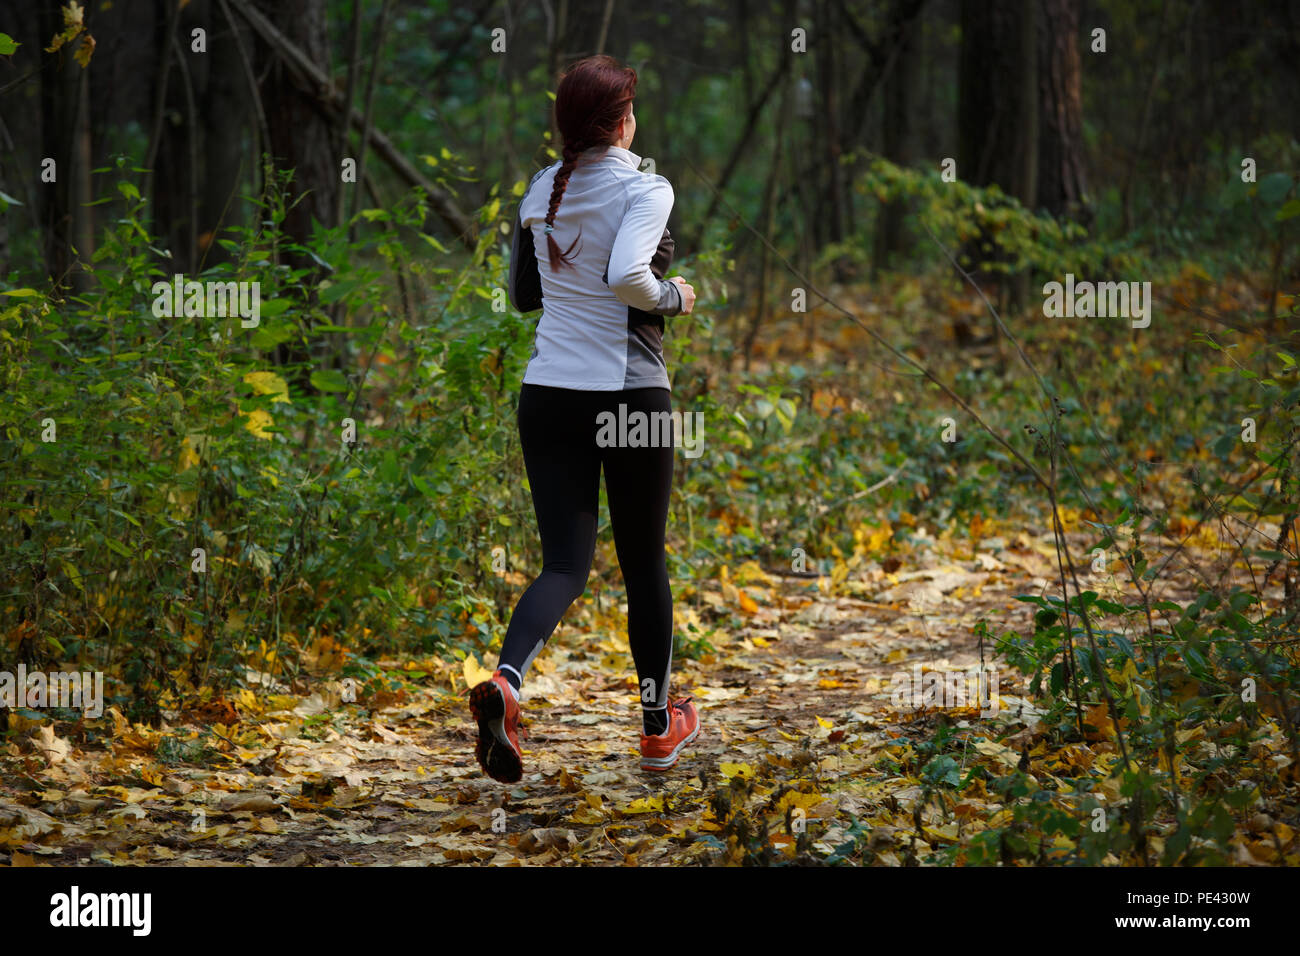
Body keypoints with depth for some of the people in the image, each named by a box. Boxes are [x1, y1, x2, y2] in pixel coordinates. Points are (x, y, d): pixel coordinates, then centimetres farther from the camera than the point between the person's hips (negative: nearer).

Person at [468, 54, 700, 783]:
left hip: (549, 393, 4)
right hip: (630, 393, -4)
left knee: (567, 561, 2)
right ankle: (660, 728, 26)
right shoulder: (644, 188, -10)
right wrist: (673, 297, -8)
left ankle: (505, 683, -27)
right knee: (644, 563, 12)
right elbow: (628, 277, -26)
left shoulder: (541, 192, 7)